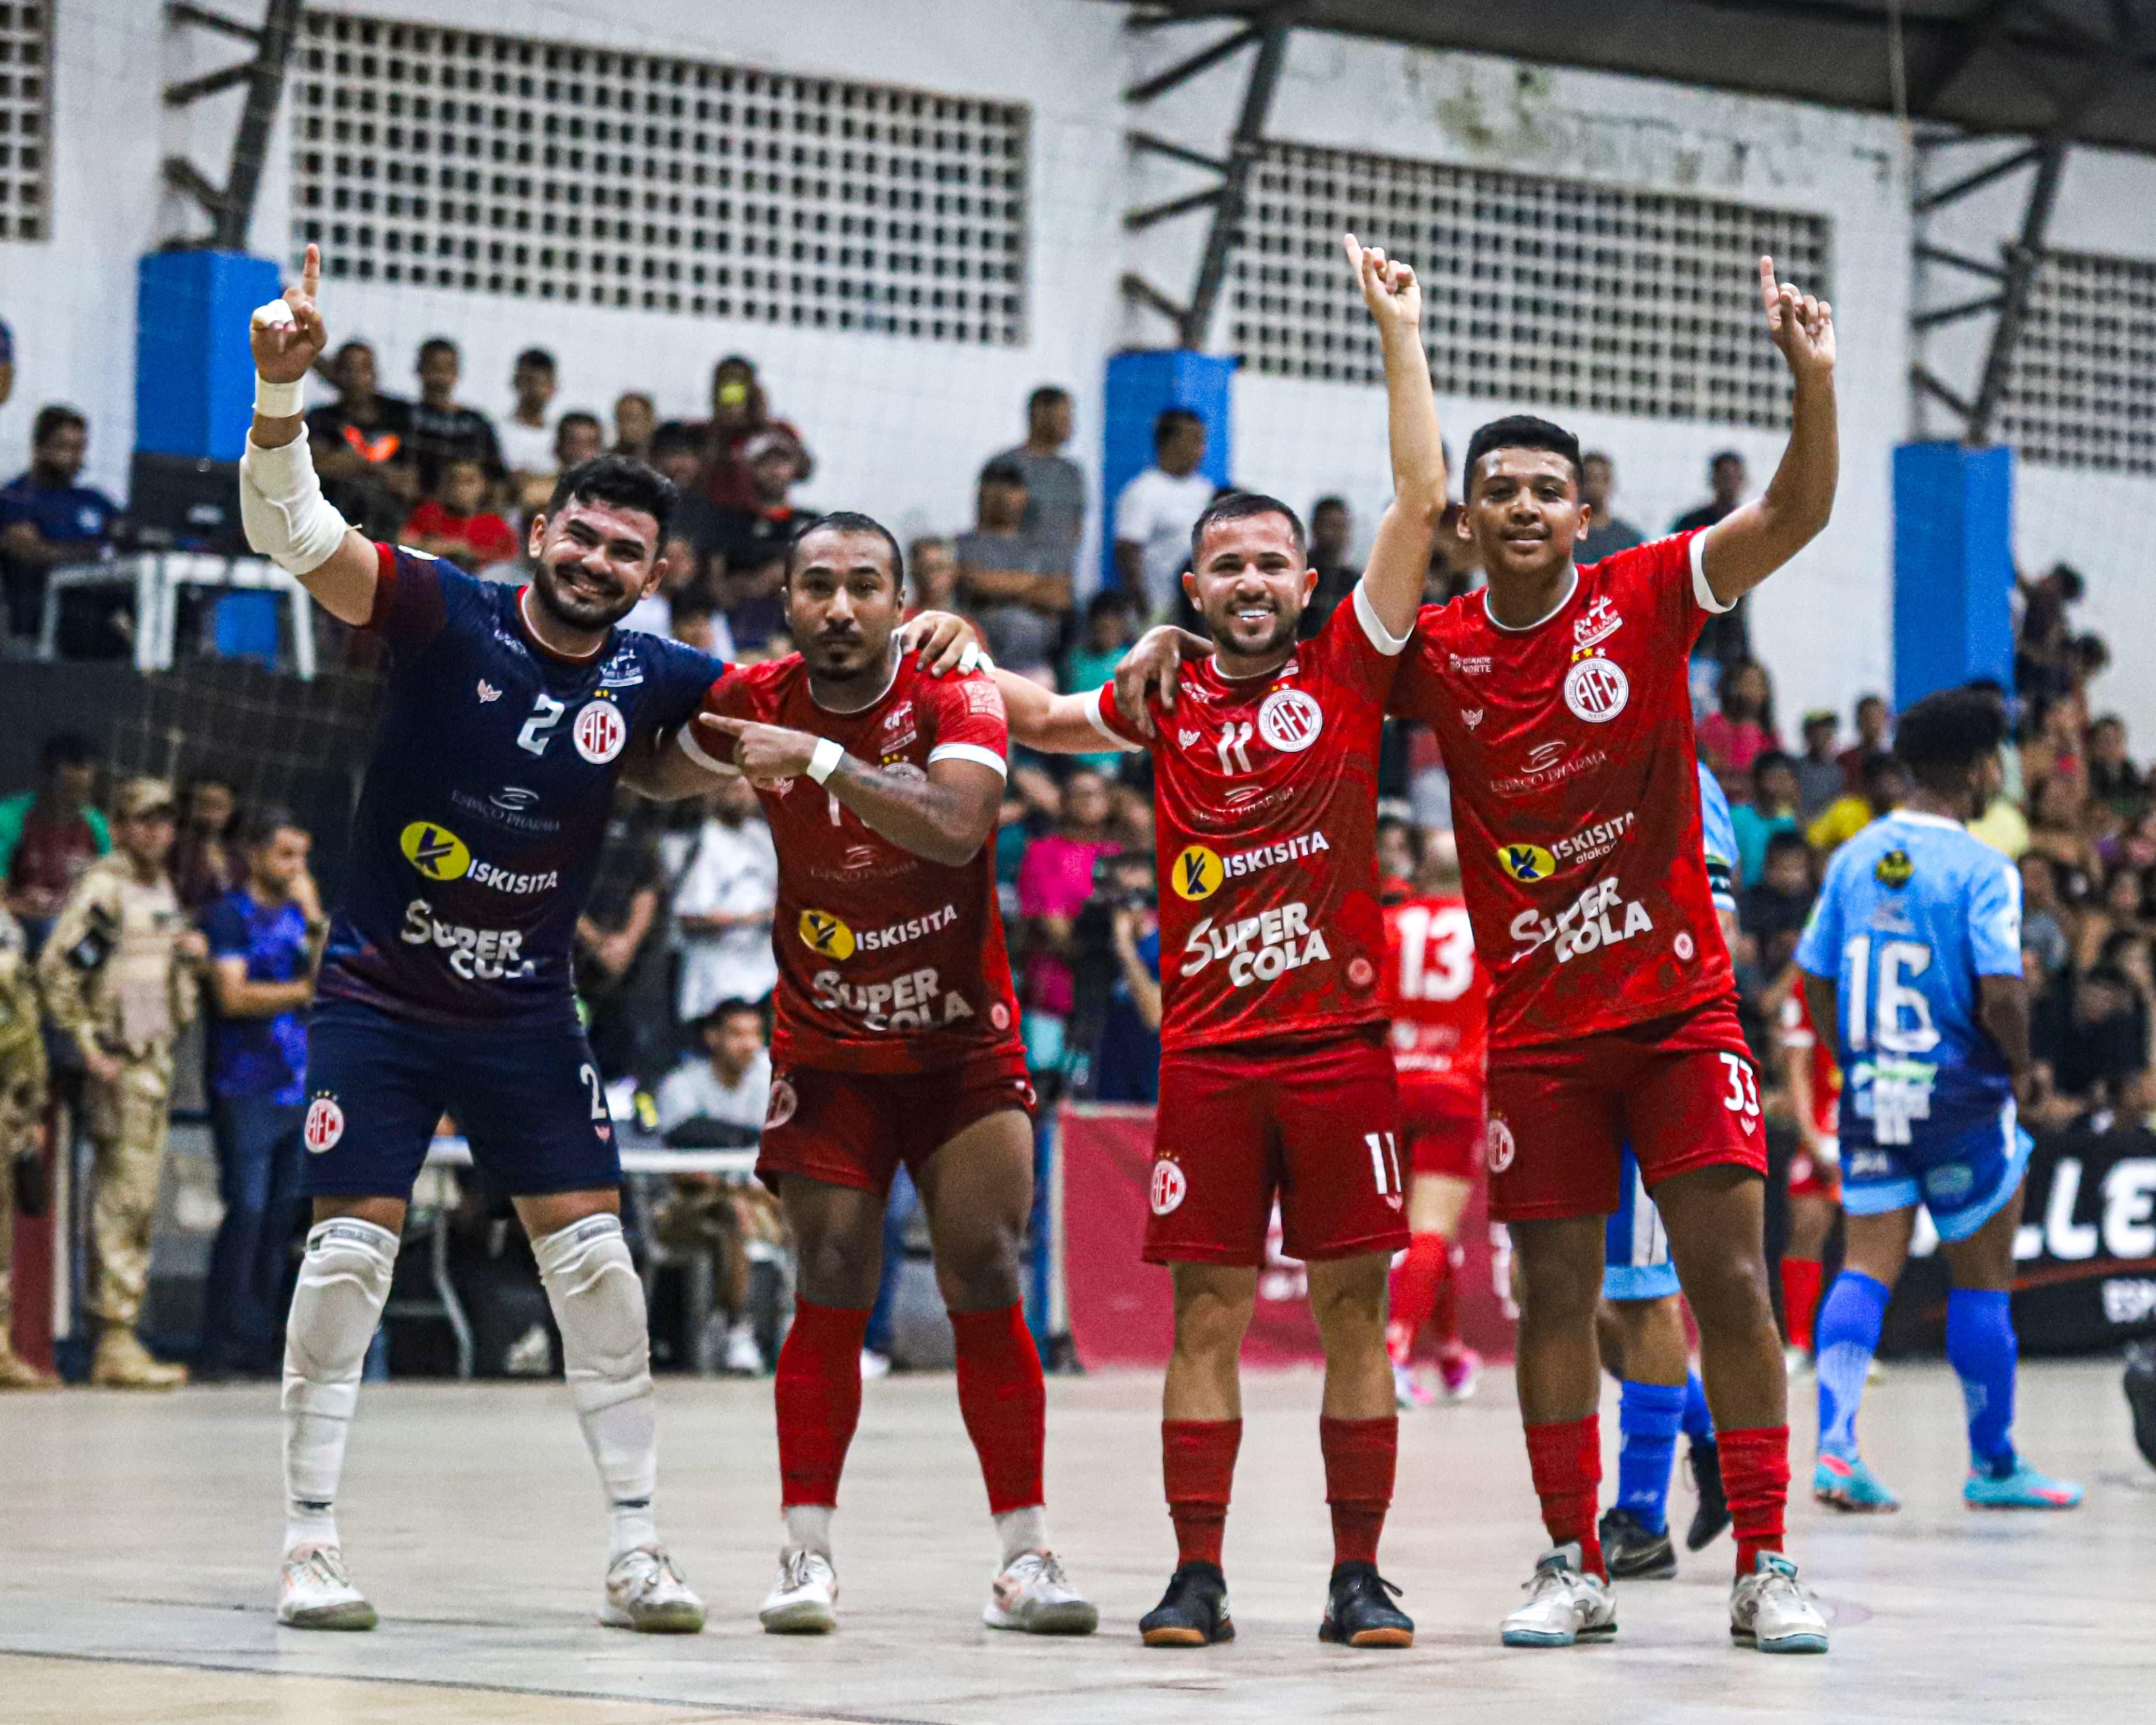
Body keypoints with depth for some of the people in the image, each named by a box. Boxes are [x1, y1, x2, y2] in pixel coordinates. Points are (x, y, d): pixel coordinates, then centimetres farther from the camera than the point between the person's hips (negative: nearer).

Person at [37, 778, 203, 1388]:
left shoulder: (162, 887, 17)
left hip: (157, 1056, 9)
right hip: (119, 1060, -9)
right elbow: (55, 967, -17)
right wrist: (89, 1048, -18)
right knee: (127, 1195, -11)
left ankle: (115, 1340, 15)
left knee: (134, 1197, 10)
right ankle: (116, 1342, -11)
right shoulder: (102, 886, -10)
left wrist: (190, 950, 8)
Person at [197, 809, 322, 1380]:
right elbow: (233, 995, -11)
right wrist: (302, 991, -3)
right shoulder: (229, 915, -1)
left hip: (300, 1090, 6)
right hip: (247, 1090, -6)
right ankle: (222, 1350, -6)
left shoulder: (296, 915, 18)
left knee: (283, 1216, 4)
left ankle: (258, 1347, 8)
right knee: (247, 1213, -10)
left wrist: (315, 922, -3)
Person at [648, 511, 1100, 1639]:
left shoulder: (955, 698, -15)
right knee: (831, 1291, -7)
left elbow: (955, 827, -35)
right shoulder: (752, 702, -6)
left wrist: (823, 759, -41)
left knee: (986, 1287, -6)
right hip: (828, 1050, 1)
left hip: (964, 1046, -1)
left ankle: (1024, 1555, 0)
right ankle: (806, 1553, -2)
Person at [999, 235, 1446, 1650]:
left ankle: (1359, 1574, 8)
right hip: (1207, 1049, 2)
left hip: (1339, 1040, -2)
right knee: (1205, 1312, 2)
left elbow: (1421, 501, -2)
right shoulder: (1165, 699, 11)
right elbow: (1042, 718, 27)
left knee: (1355, 1309, 2)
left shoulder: (1349, 671, 4)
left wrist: (1401, 331, -3)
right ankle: (1197, 1575, 7)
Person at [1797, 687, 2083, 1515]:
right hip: (1961, 1098, -5)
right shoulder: (1982, 869, -14)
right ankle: (1993, 1465, 17)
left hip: (1871, 1096, 5)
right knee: (1981, 1282, 7)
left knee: (1866, 1268, 6)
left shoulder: (1853, 858, 5)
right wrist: (2020, 1065, -2)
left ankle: (1835, 1447, -9)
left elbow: (1816, 982, 8)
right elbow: (2001, 995, -21)